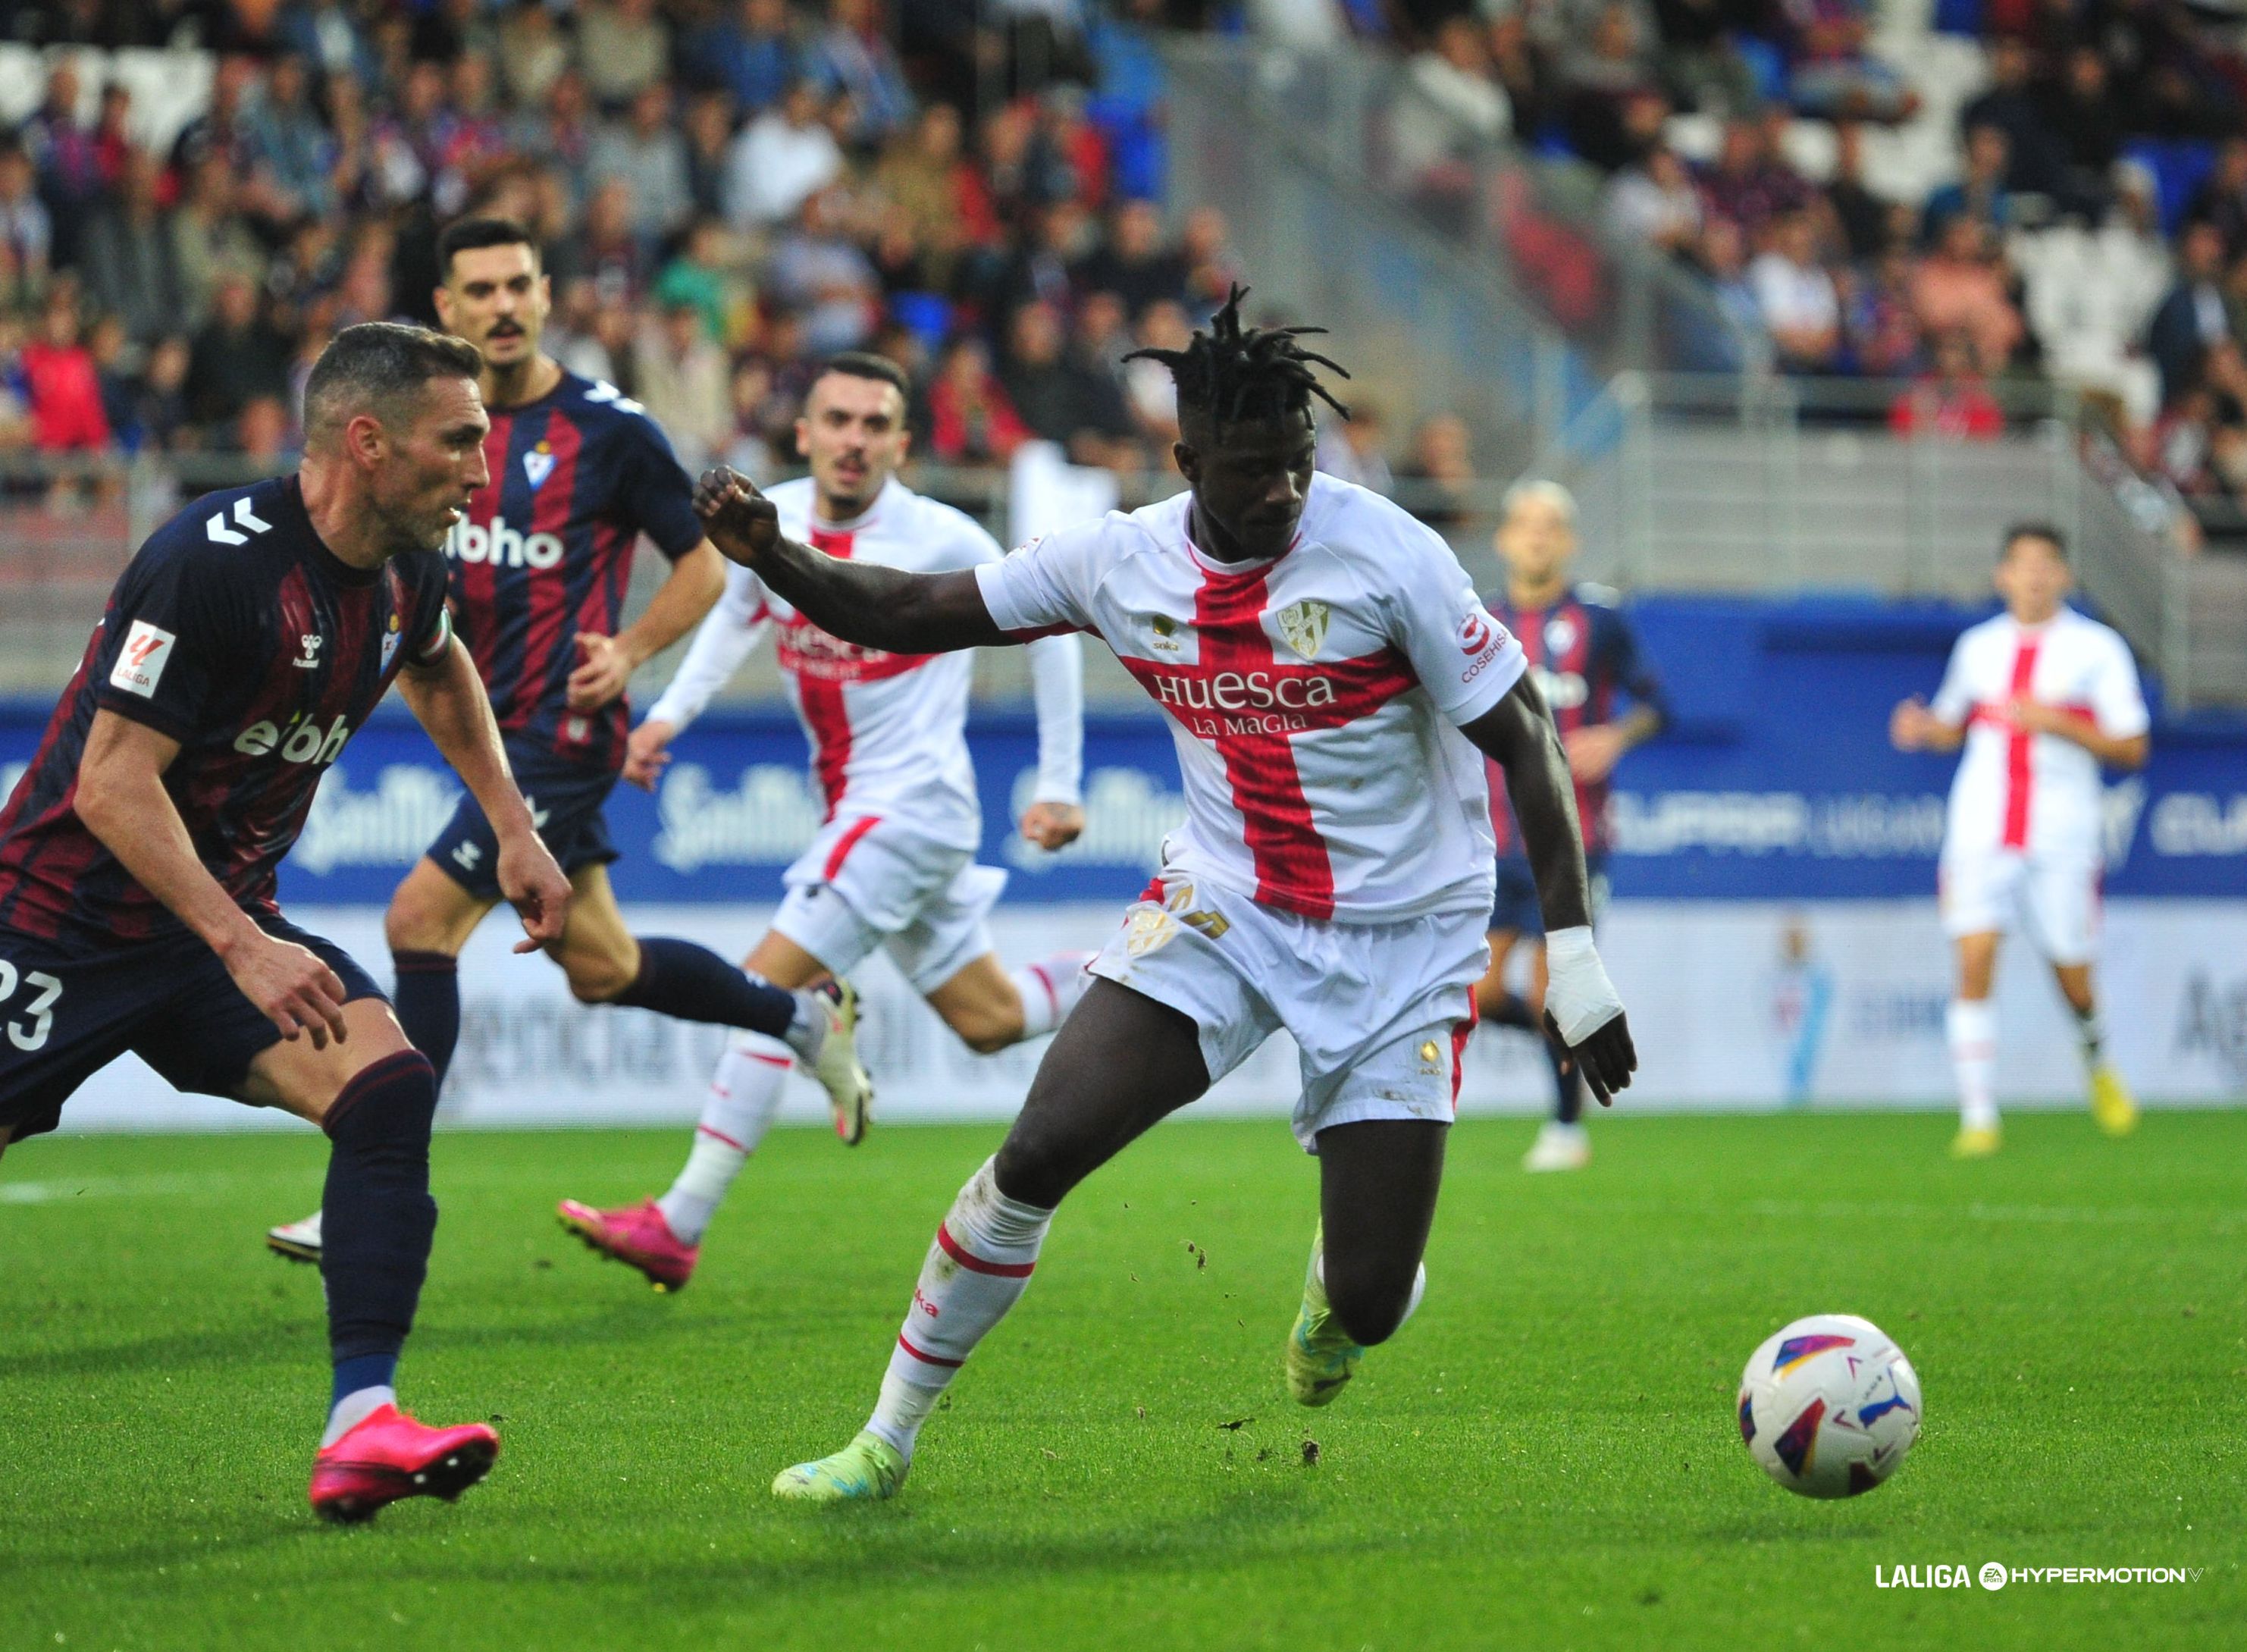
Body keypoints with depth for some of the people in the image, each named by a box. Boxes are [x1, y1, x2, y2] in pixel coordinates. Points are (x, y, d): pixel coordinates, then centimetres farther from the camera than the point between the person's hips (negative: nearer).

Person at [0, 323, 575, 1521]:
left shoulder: (407, 572, 1)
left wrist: (513, 828, 20)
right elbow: (112, 783, -25)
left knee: (386, 1086, -16)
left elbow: (437, 670, 28)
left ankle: (361, 1427, -20)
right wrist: (241, 949, -32)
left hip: (225, 917, 7)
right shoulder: (214, 560, -24)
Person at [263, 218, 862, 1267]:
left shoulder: (608, 430, -8)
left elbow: (703, 561, -1)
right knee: (598, 967, 14)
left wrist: (631, 650, -16)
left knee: (421, 918, -15)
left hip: (564, 728, -7)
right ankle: (805, 1018, 37)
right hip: (497, 727, 7)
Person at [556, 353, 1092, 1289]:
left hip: (914, 801, -7)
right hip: (850, 806, 7)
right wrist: (671, 712, 4)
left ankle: (679, 1227, -16)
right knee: (991, 1022, 16)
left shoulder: (940, 543, -16)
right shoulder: (769, 522, 0)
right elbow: (736, 612, 20)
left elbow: (1050, 630, -4)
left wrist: (1058, 788, -4)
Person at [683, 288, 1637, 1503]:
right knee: (1039, 1152, -17)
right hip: (1221, 903, 3)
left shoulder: (1386, 555, -16)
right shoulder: (1123, 561, -5)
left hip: (1401, 940, -2)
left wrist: (1574, 953, -17)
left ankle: (1339, 1282, 35)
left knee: (1370, 1304, -7)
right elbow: (908, 615, 4)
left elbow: (1523, 740, -12)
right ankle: (887, 1438, 0)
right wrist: (773, 559, -14)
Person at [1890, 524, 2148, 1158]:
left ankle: (2097, 1061, 39)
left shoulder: (2097, 648, 0)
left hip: (2062, 838, -2)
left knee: (2073, 980, 5)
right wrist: (1926, 728, 1)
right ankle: (1979, 1119, -10)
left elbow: (2131, 749, -2)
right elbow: (1955, 726, 25)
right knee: (1974, 965, -13)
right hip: (1981, 836, 2)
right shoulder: (1977, 646, 10)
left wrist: (2057, 723, -16)